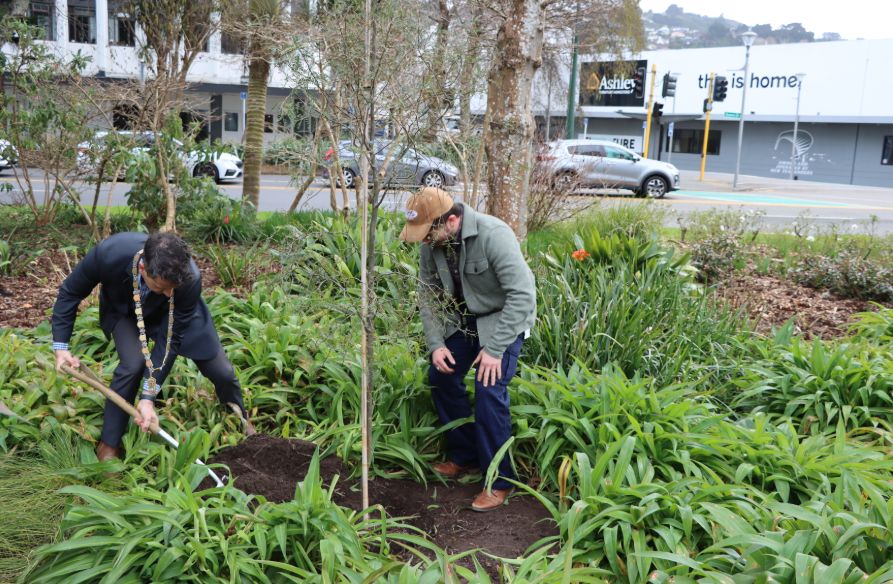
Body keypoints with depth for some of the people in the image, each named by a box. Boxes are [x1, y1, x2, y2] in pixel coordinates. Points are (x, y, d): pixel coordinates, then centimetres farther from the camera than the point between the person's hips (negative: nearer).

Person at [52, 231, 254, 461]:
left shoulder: (190, 279, -41)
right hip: (124, 310, 0)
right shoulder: (108, 254, -41)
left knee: (221, 372, -1)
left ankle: (241, 419, 32)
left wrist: (148, 397, -33)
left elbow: (169, 339, -30)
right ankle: (108, 445, -7)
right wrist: (60, 346, -21)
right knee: (133, 363, -28)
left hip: (175, 314, 0)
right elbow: (70, 292, -19)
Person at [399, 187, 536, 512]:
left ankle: (499, 481, -4)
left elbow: (523, 295, -32)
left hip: (503, 318, -7)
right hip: (462, 318, 7)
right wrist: (436, 343, -10)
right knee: (441, 375, 7)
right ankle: (464, 457, 25)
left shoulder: (493, 235, -31)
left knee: (489, 388, -18)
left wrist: (495, 349, -31)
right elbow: (428, 293, 1)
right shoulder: (431, 244, -11)